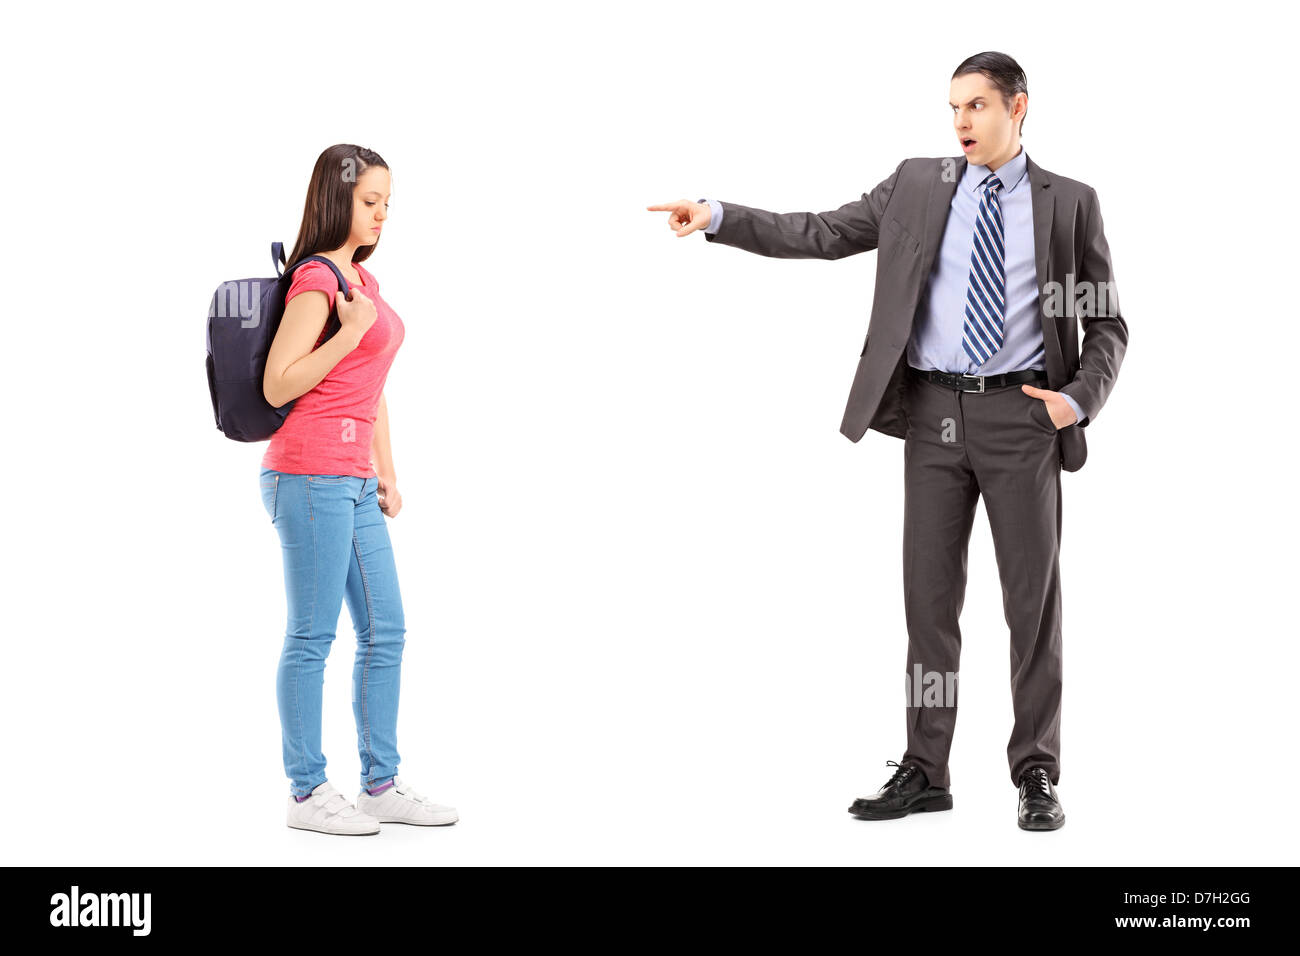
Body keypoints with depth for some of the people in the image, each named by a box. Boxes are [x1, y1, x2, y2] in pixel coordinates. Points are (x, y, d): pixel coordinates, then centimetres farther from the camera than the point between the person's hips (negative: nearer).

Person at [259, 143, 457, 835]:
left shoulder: (363, 278, 17)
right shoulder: (316, 281, -9)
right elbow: (278, 386, -15)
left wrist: (386, 473, 19)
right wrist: (351, 330, -19)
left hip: (354, 482, 9)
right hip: (311, 474, -9)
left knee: (386, 633, 10)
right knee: (312, 637, -2)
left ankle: (381, 785, 18)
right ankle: (307, 792, 7)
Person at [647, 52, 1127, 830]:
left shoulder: (1069, 203, 4)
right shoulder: (917, 186, 9)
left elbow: (1108, 326, 7)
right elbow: (818, 235, 4)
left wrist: (1079, 400, -9)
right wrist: (717, 217, -6)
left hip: (1023, 416, -2)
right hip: (936, 414, 2)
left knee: (1034, 598, 2)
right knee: (930, 594, 5)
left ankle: (1037, 775, 13)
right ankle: (925, 772, 14)